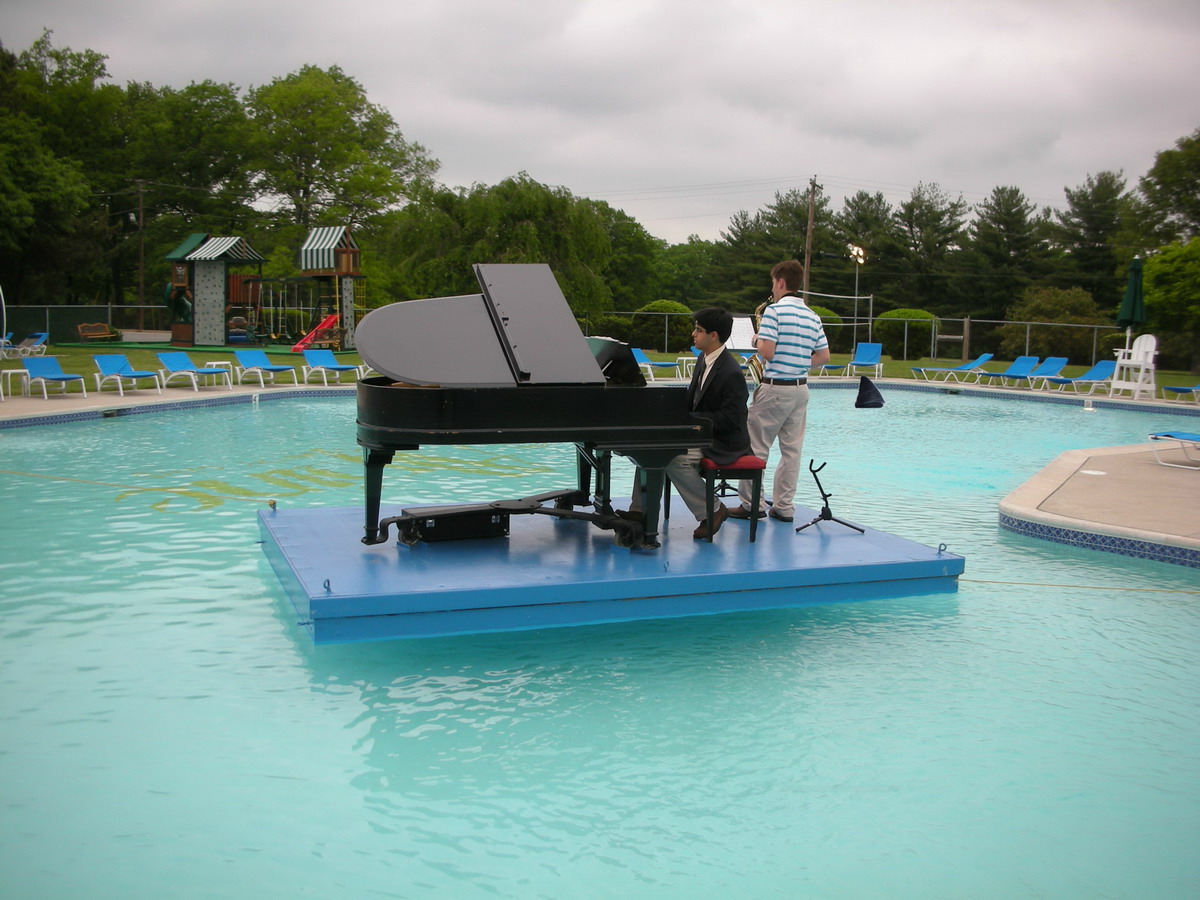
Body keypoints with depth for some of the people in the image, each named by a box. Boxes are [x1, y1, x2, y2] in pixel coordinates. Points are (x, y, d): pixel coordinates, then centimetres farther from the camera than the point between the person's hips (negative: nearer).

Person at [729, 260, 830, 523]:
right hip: (801, 388, 7)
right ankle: (784, 507, 12)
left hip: (775, 388, -7)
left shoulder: (775, 311, -12)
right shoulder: (813, 316, 9)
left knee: (755, 447, 2)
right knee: (792, 450, 8)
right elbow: (824, 357, 10)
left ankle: (752, 504, 4)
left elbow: (767, 352, -18)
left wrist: (757, 341, 2)